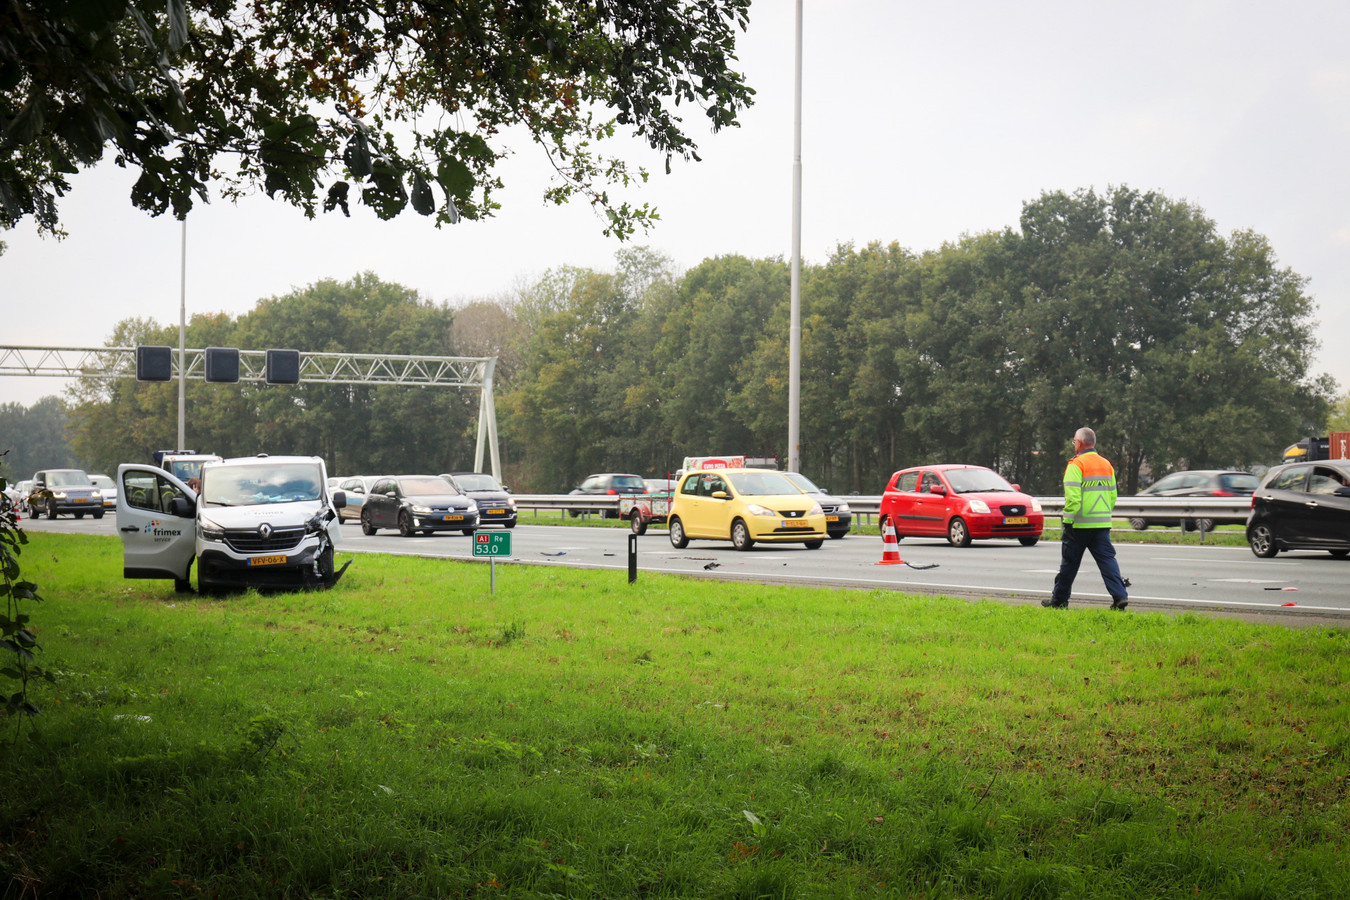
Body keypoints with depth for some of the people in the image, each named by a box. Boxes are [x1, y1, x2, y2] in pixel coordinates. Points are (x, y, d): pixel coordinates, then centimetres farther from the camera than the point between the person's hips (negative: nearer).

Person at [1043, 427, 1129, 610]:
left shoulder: (1076, 464, -10)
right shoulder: (1106, 465, 12)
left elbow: (1072, 496, -17)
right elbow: (1113, 495, 16)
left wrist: (1068, 519, -12)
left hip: (1080, 523, -5)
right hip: (1103, 523, 5)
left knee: (1069, 561, 6)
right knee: (1107, 559, 2)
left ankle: (1059, 599, 16)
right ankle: (1120, 596, -12)